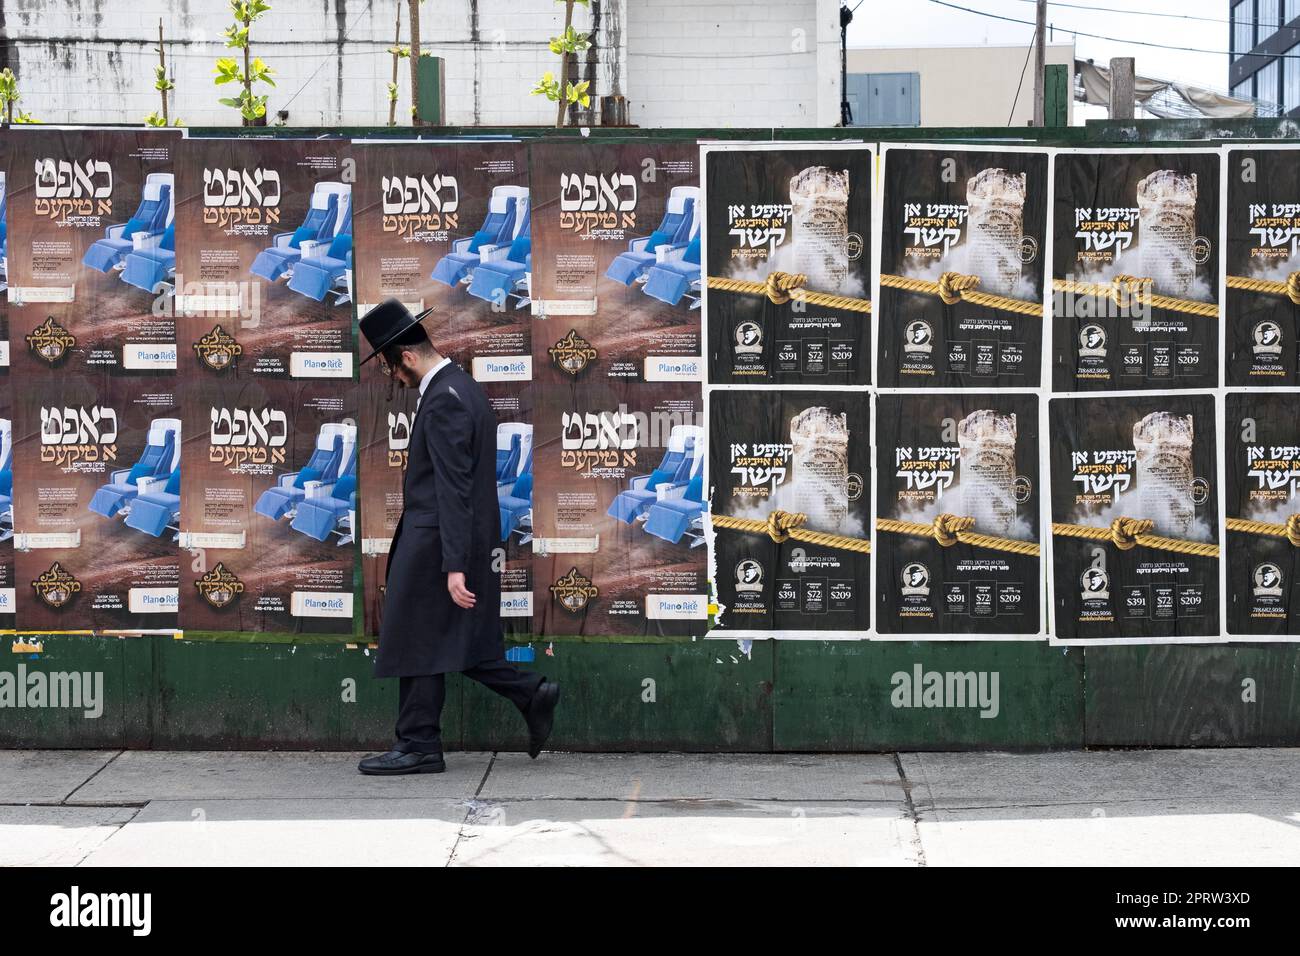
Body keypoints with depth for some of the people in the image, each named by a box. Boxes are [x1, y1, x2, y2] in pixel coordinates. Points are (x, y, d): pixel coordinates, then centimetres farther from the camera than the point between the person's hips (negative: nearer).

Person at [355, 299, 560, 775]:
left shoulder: (443, 400, -18)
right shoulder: (462, 386, 13)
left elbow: (454, 487, -23)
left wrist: (455, 566, -25)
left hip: (434, 541, -10)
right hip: (461, 542, 10)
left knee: (418, 645, 0)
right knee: (459, 642, 15)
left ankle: (419, 746, 8)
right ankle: (531, 693, 13)